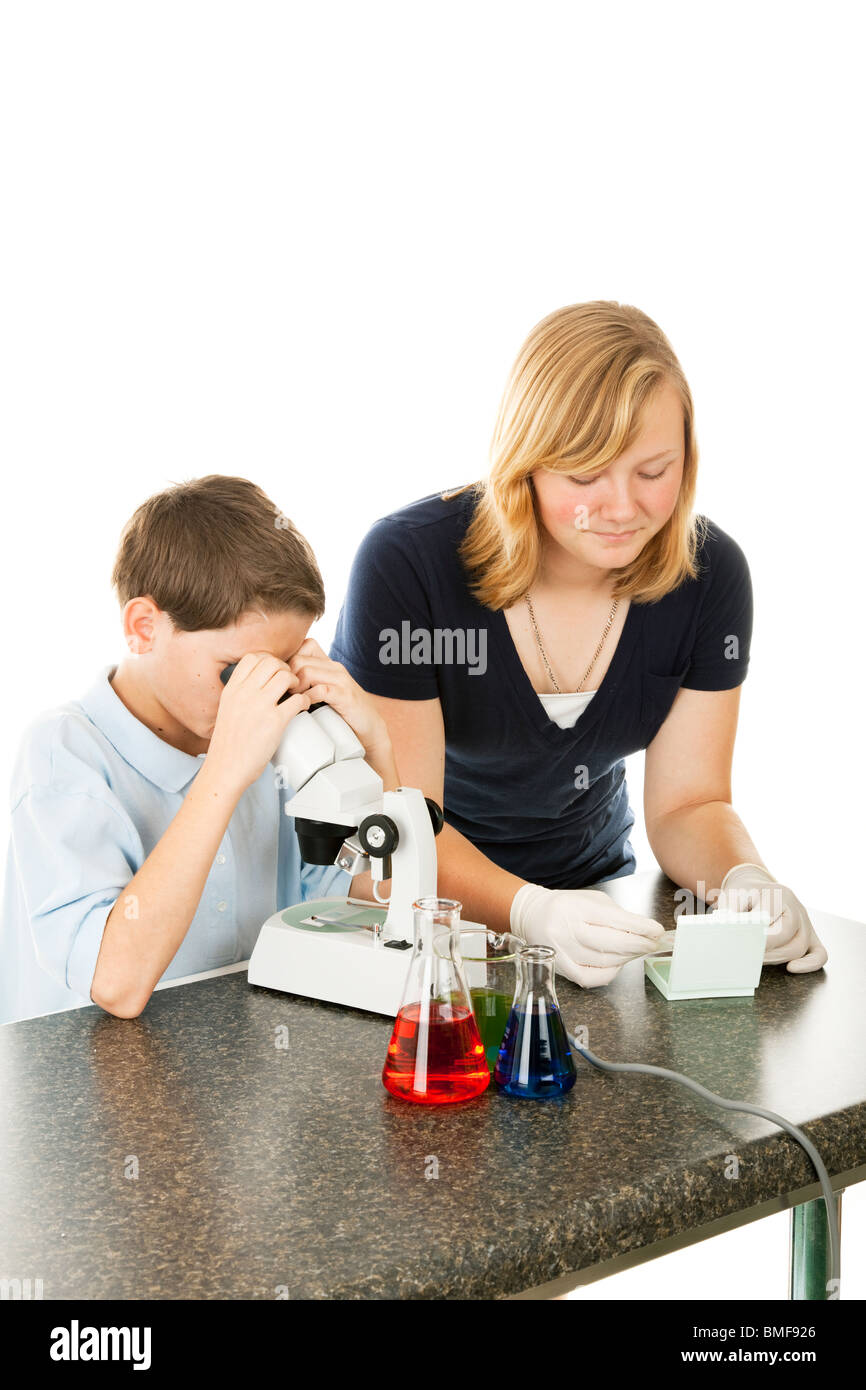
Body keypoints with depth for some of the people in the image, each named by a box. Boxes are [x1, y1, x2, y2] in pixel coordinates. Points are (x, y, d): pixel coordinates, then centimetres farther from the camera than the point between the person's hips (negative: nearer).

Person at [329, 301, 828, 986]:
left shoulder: (709, 574, -13)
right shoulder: (406, 562, -25)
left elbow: (690, 803, -5)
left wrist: (744, 879, -27)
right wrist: (535, 912, -40)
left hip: (592, 882, 2)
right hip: (408, 898, -2)